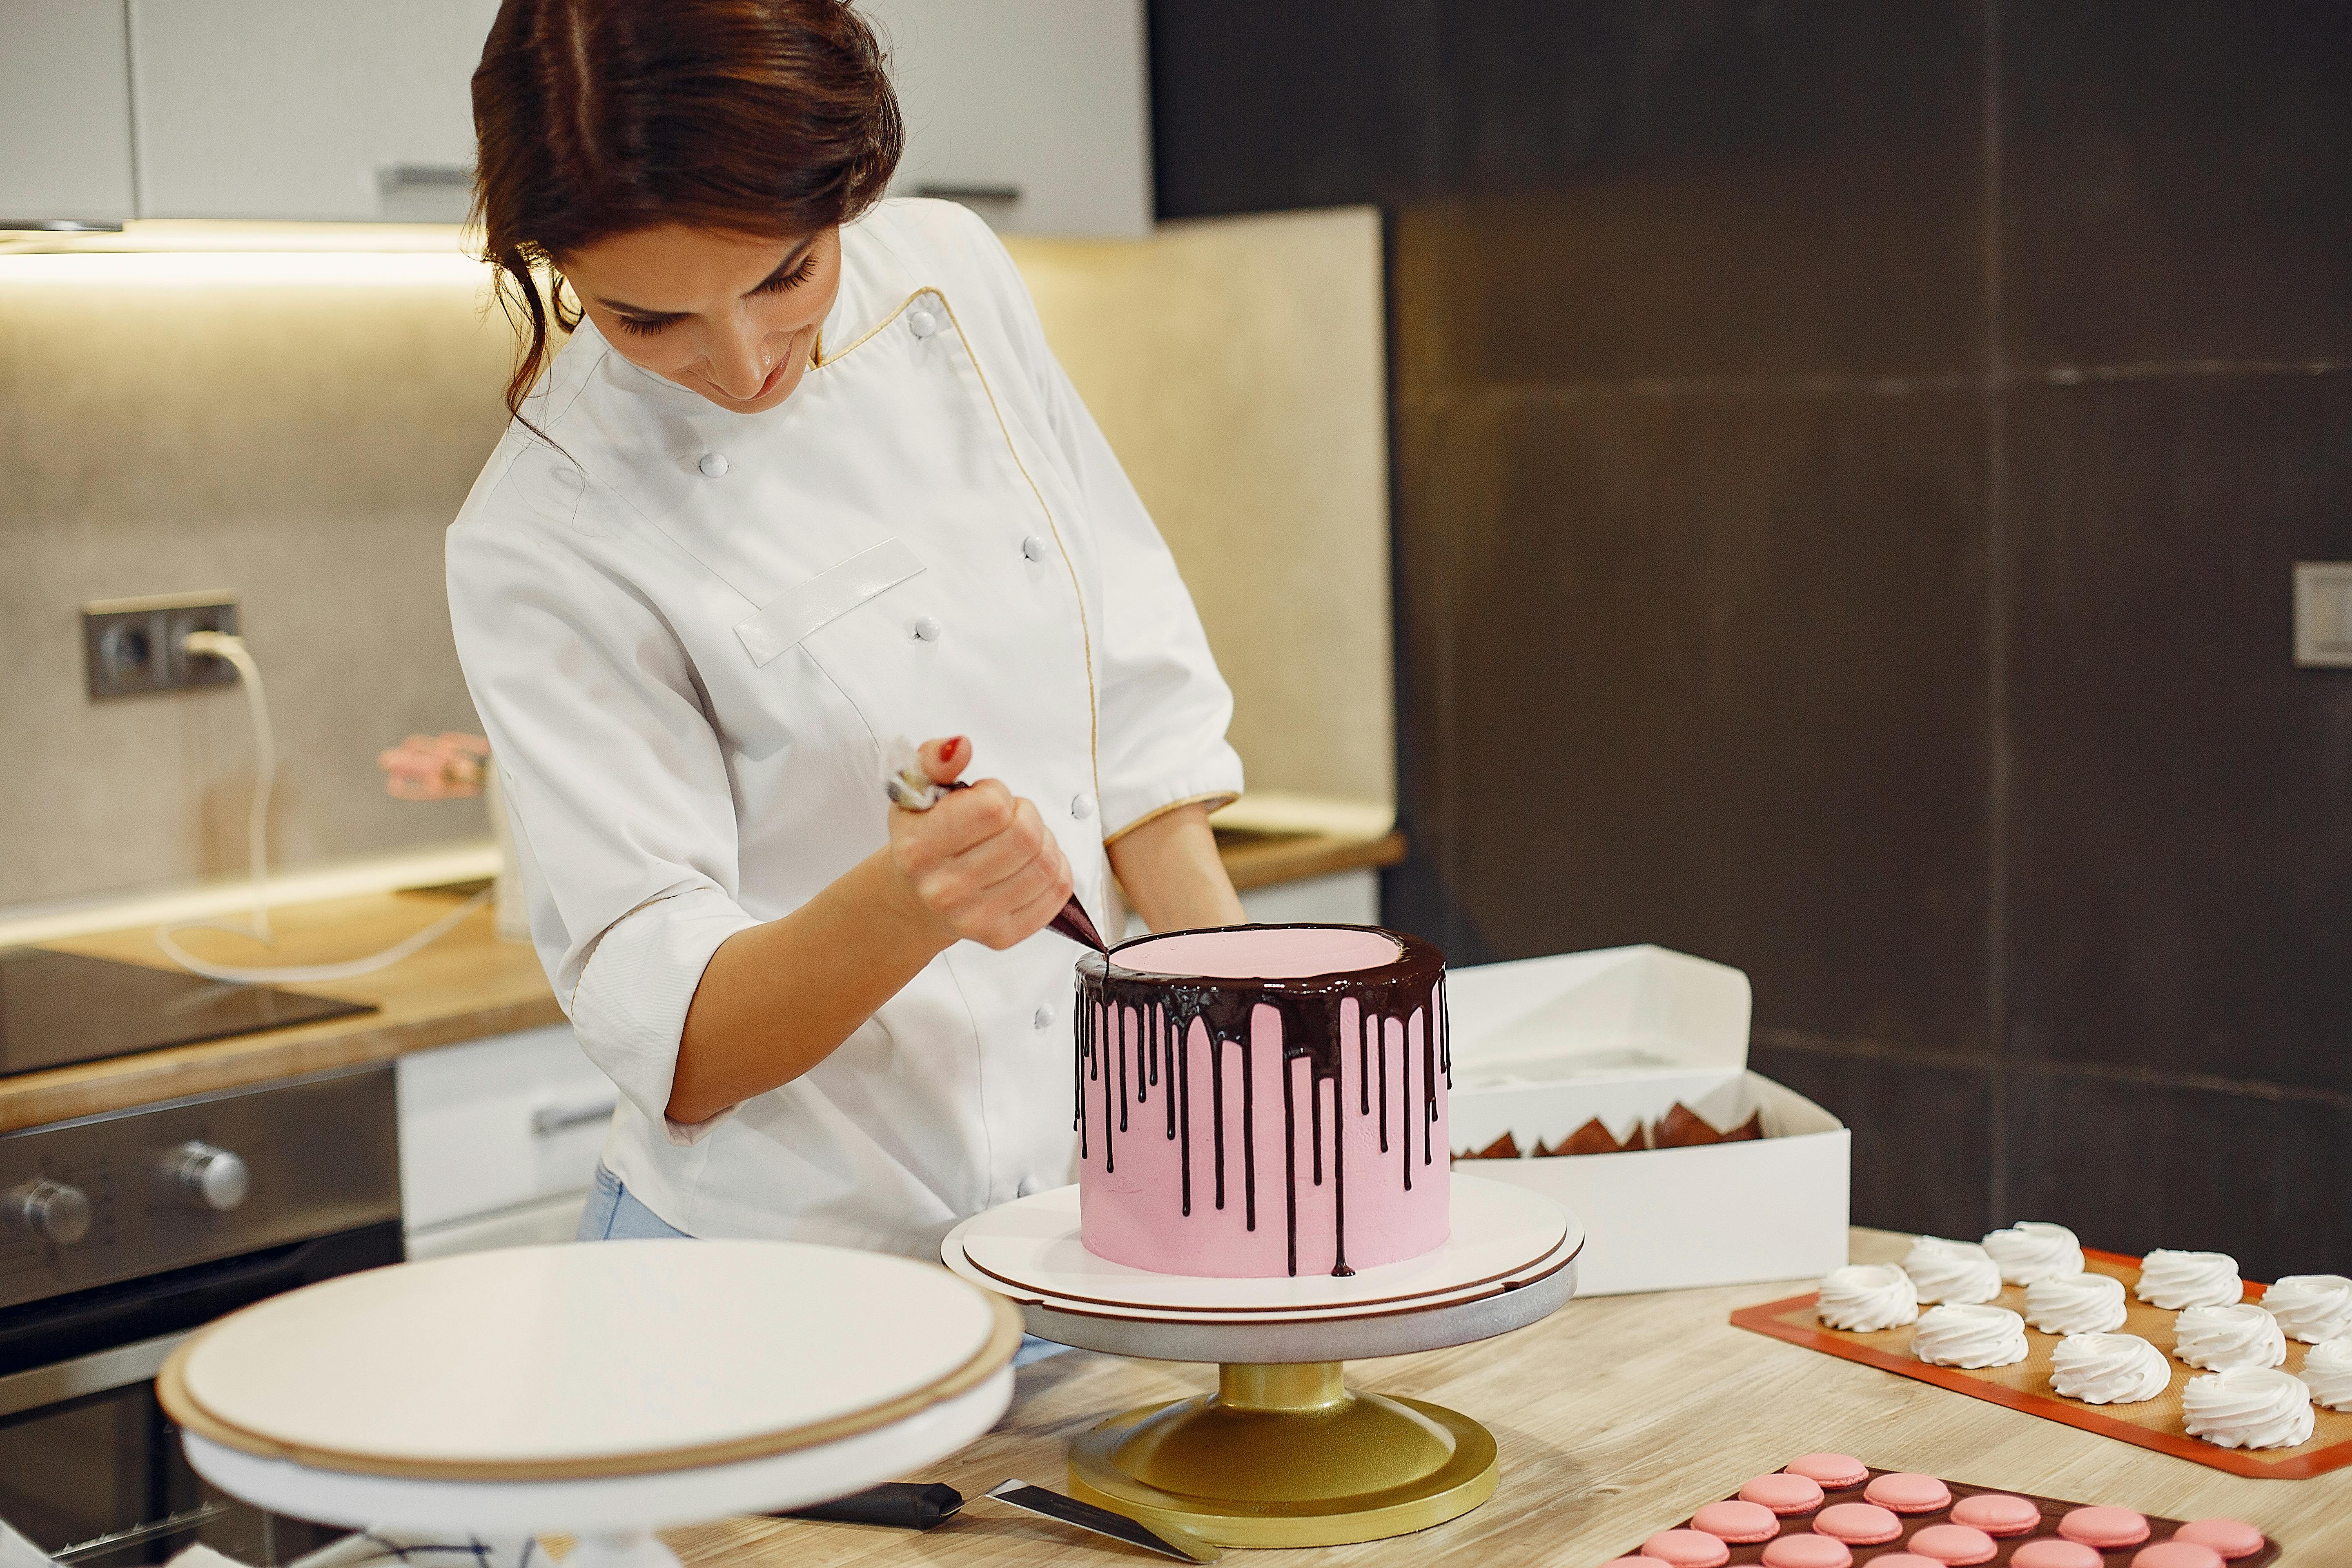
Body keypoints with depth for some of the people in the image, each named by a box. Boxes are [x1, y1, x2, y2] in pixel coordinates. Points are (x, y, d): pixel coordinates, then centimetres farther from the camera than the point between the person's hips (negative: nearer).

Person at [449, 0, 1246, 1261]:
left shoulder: (948, 274, -4)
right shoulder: (540, 542, -18)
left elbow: (1135, 691, 5)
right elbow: (673, 1038, -20)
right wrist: (910, 903, -38)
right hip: (778, 1254, -4)